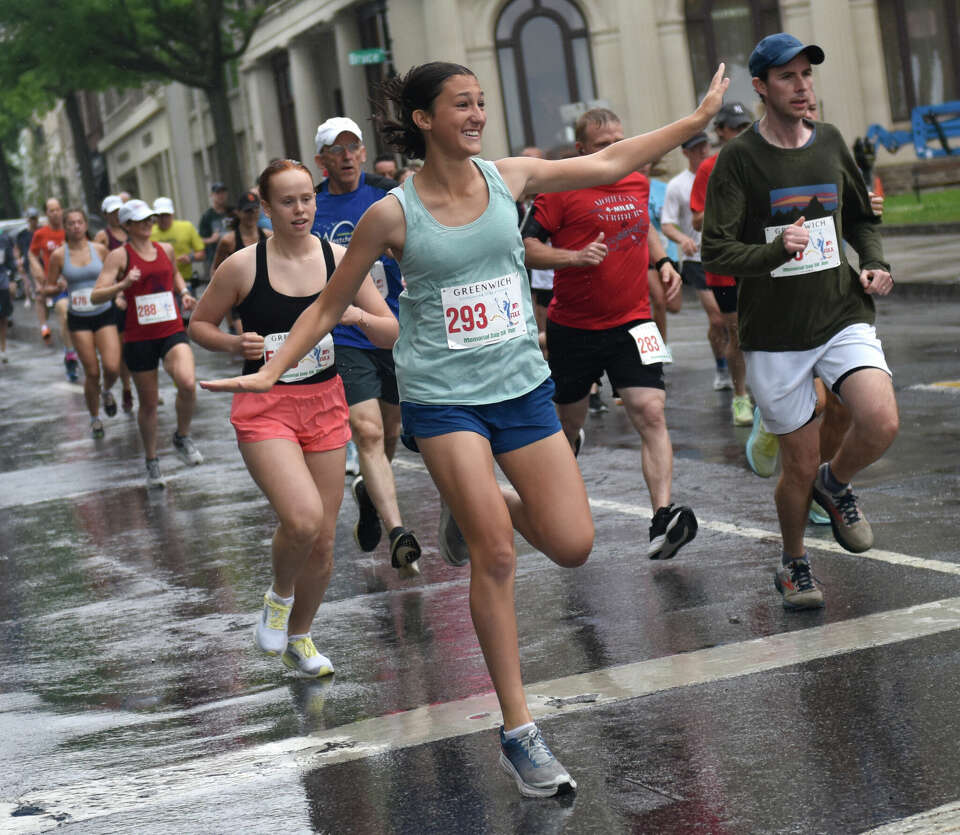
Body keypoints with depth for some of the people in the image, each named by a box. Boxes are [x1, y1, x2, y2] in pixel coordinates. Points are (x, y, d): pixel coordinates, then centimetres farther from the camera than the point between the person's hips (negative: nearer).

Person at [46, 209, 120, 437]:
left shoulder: (100, 249, 0)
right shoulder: (59, 255, -3)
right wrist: (59, 286, -17)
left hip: (104, 314, 1)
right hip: (78, 319, -1)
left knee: (112, 367, -14)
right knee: (92, 372, -1)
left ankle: (107, 392, 22)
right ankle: (94, 418, 21)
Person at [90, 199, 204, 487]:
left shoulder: (166, 249, 9)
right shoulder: (119, 256, -4)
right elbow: (96, 296, -10)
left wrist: (183, 293, 12)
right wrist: (123, 285, -26)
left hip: (172, 332, 2)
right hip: (139, 337, -2)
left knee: (188, 384, -24)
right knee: (148, 403, 6)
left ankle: (182, 437, 3)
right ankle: (152, 462, 26)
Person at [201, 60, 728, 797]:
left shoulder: (508, 178, 1)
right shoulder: (393, 213, -8)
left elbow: (610, 164, 10)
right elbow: (330, 305, 2)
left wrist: (701, 118, 10)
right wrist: (273, 370, -7)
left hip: (521, 384, 4)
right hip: (442, 396, -4)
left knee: (573, 545, -2)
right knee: (496, 556, -11)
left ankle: (473, 508, 30)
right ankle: (518, 732, 0)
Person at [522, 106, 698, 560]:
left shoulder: (638, 182, 8)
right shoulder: (561, 189, -9)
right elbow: (527, 248, -11)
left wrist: (663, 262, 11)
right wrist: (576, 257, -24)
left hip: (631, 323, 3)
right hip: (573, 327, -2)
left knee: (651, 413, -15)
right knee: (568, 422, 12)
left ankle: (663, 518, -23)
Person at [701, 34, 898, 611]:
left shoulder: (830, 142, 7)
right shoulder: (739, 158, -7)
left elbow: (862, 218, 22)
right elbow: (716, 253, -11)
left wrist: (877, 264, 4)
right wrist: (776, 250, -27)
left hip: (843, 317, 3)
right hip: (775, 335, -3)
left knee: (882, 424, -21)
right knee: (800, 465, 3)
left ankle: (835, 484, 13)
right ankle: (794, 564, 31)